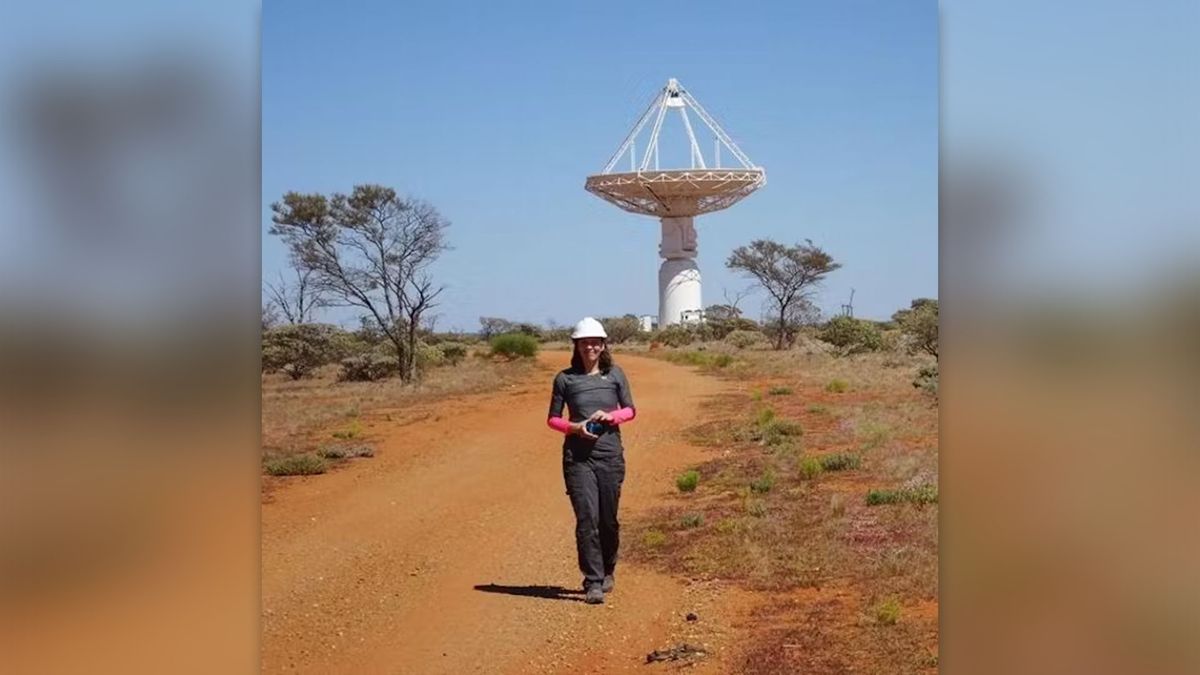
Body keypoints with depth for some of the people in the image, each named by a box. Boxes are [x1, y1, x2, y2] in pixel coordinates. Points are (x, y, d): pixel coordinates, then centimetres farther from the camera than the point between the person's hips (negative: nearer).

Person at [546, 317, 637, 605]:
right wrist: (575, 427, -12)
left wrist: (611, 416, -8)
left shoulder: (615, 375, 5)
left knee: (608, 519, 9)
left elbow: (630, 410, 13)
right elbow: (553, 419, 7)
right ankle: (593, 583, -7)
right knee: (587, 518, -10)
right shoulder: (565, 379, 2)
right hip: (577, 457, -1)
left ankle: (607, 572, 32)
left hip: (610, 455, 2)